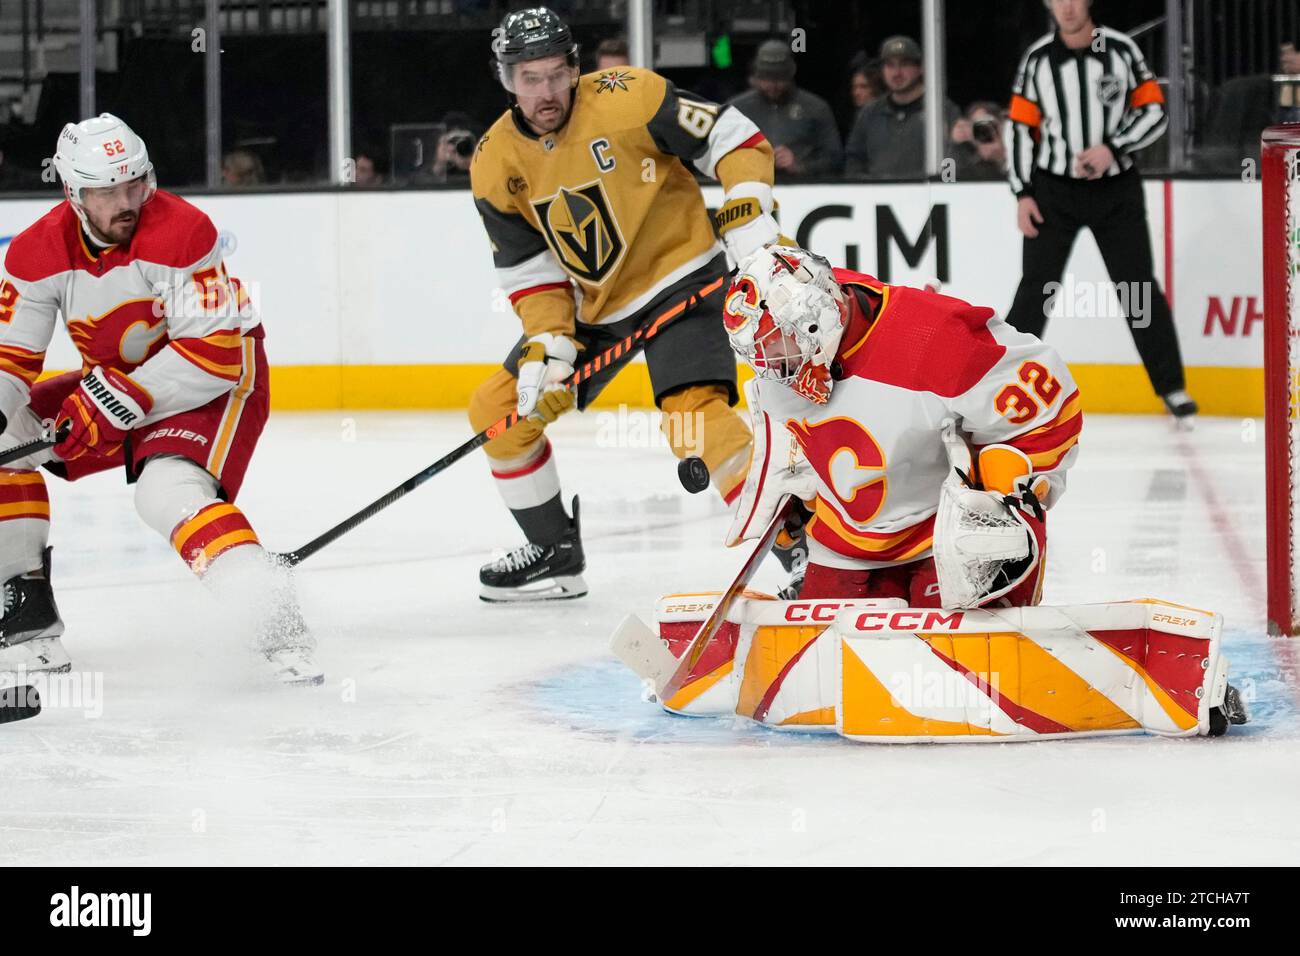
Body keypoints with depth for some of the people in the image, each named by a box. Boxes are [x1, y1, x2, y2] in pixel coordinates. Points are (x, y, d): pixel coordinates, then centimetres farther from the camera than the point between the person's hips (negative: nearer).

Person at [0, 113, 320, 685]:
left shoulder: (181, 232, -27)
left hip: (221, 379, -7)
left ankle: (281, 631, -41)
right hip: (116, 381, 7)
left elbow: (213, 354, -30)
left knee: (170, 492, -33)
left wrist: (119, 399, -35)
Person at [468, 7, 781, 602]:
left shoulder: (628, 100, -21)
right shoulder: (495, 166, -6)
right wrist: (548, 349, -16)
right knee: (499, 411, 6)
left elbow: (736, 140, -15)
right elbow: (532, 273, -2)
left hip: (681, 278, -6)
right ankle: (555, 553, 22)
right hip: (592, 306, 7)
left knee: (694, 413, -28)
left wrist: (749, 223, -25)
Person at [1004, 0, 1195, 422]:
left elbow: (1153, 111, -2)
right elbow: (1020, 127, 3)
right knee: (1036, 289, -2)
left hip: (1116, 191, 0)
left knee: (1138, 288, 1)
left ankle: (1171, 387, 11)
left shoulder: (1121, 50, -4)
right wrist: (1023, 194, -3)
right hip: (1053, 192, 0)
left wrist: (1112, 148, -16)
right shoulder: (1037, 59, 0)